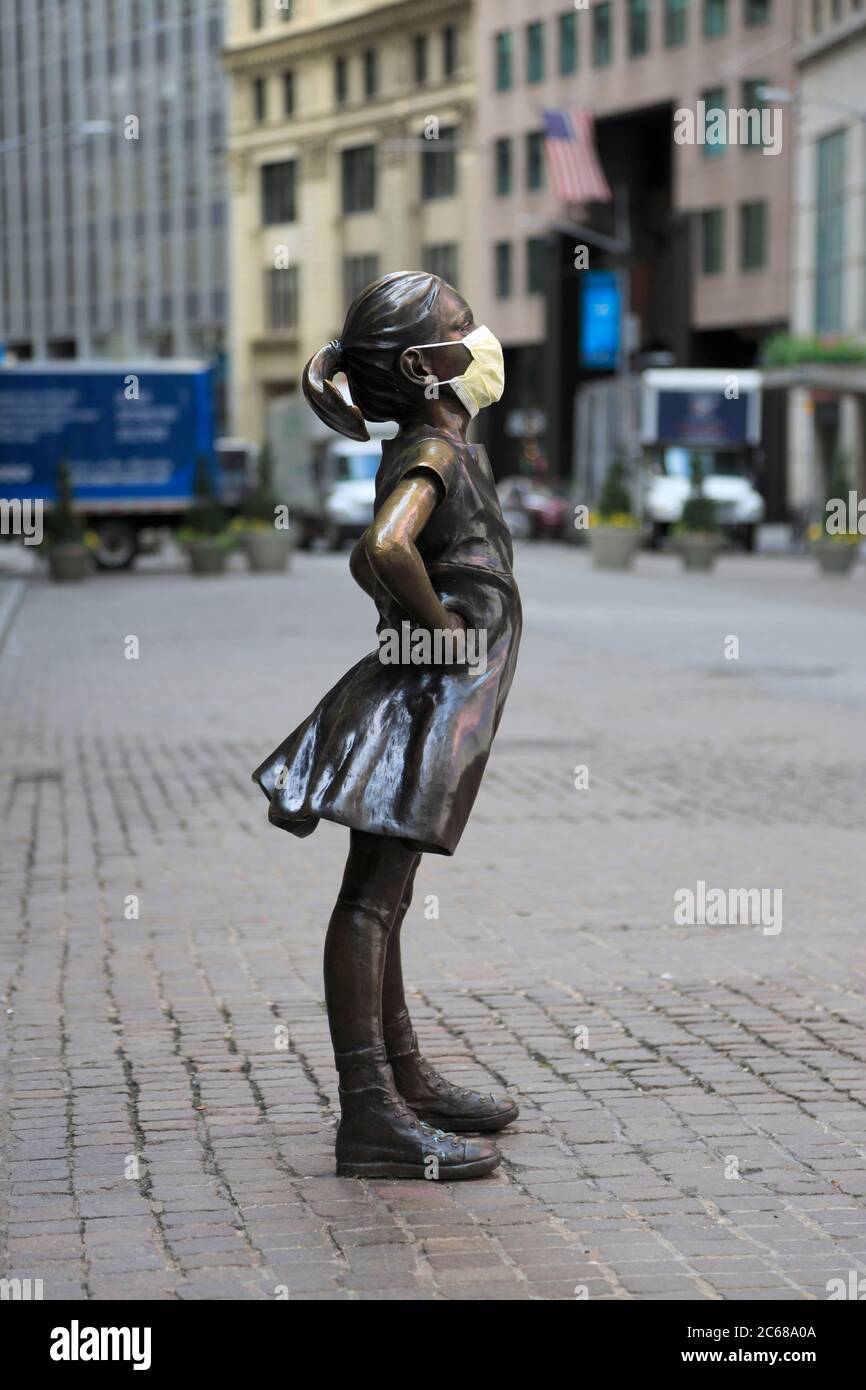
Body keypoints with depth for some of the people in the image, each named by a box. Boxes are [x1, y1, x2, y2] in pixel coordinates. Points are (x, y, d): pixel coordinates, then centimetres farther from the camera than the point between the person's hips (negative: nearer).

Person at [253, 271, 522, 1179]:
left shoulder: (439, 450, 15)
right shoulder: (433, 452, -14)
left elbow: (372, 560, 30)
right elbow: (385, 548, -34)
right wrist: (439, 625, -20)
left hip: (435, 704, 10)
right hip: (424, 703, -10)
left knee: (382, 896, 17)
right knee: (373, 898, -11)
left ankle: (405, 1080, 29)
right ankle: (369, 1116, -11)